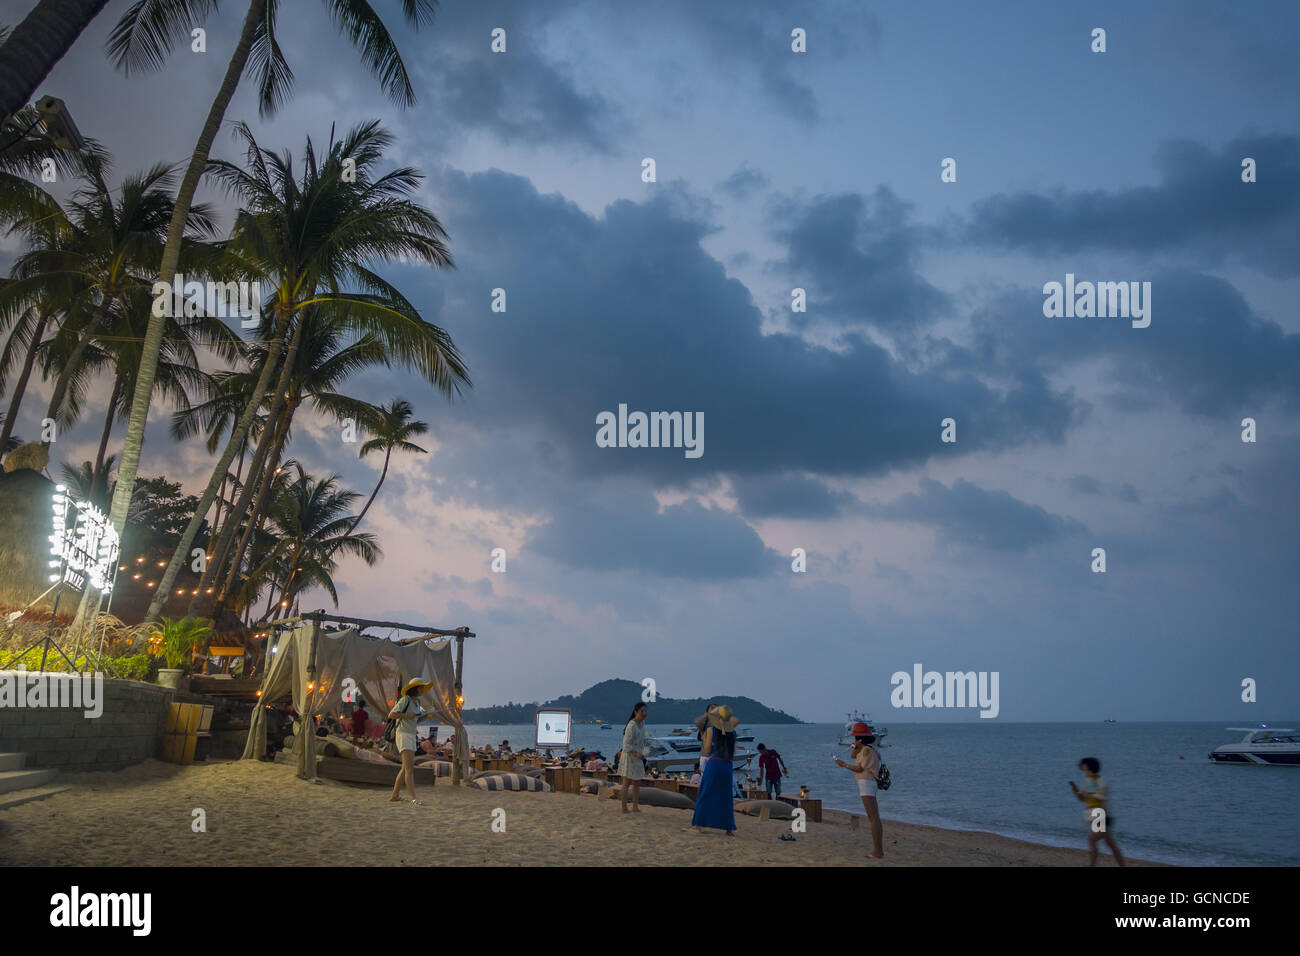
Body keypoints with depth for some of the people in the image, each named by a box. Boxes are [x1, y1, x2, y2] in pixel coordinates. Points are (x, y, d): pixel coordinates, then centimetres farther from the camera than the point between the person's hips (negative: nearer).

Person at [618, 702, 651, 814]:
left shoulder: (642, 723, 5)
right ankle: (624, 808, 7)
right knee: (626, 783, 0)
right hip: (629, 757, -9)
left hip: (638, 757, 9)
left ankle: (635, 807, 21)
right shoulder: (632, 725, -22)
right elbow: (626, 744, -24)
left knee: (637, 783, 13)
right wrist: (636, 753, -32)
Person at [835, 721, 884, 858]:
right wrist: (856, 746, -5)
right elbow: (853, 755, 16)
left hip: (867, 784, -10)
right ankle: (879, 849, 18)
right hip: (868, 784, 10)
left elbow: (860, 768, -14)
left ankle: (878, 852, -11)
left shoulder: (867, 749, -16)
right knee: (874, 818, 13)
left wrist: (844, 765, -3)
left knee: (873, 818, -10)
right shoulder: (869, 746, 12)